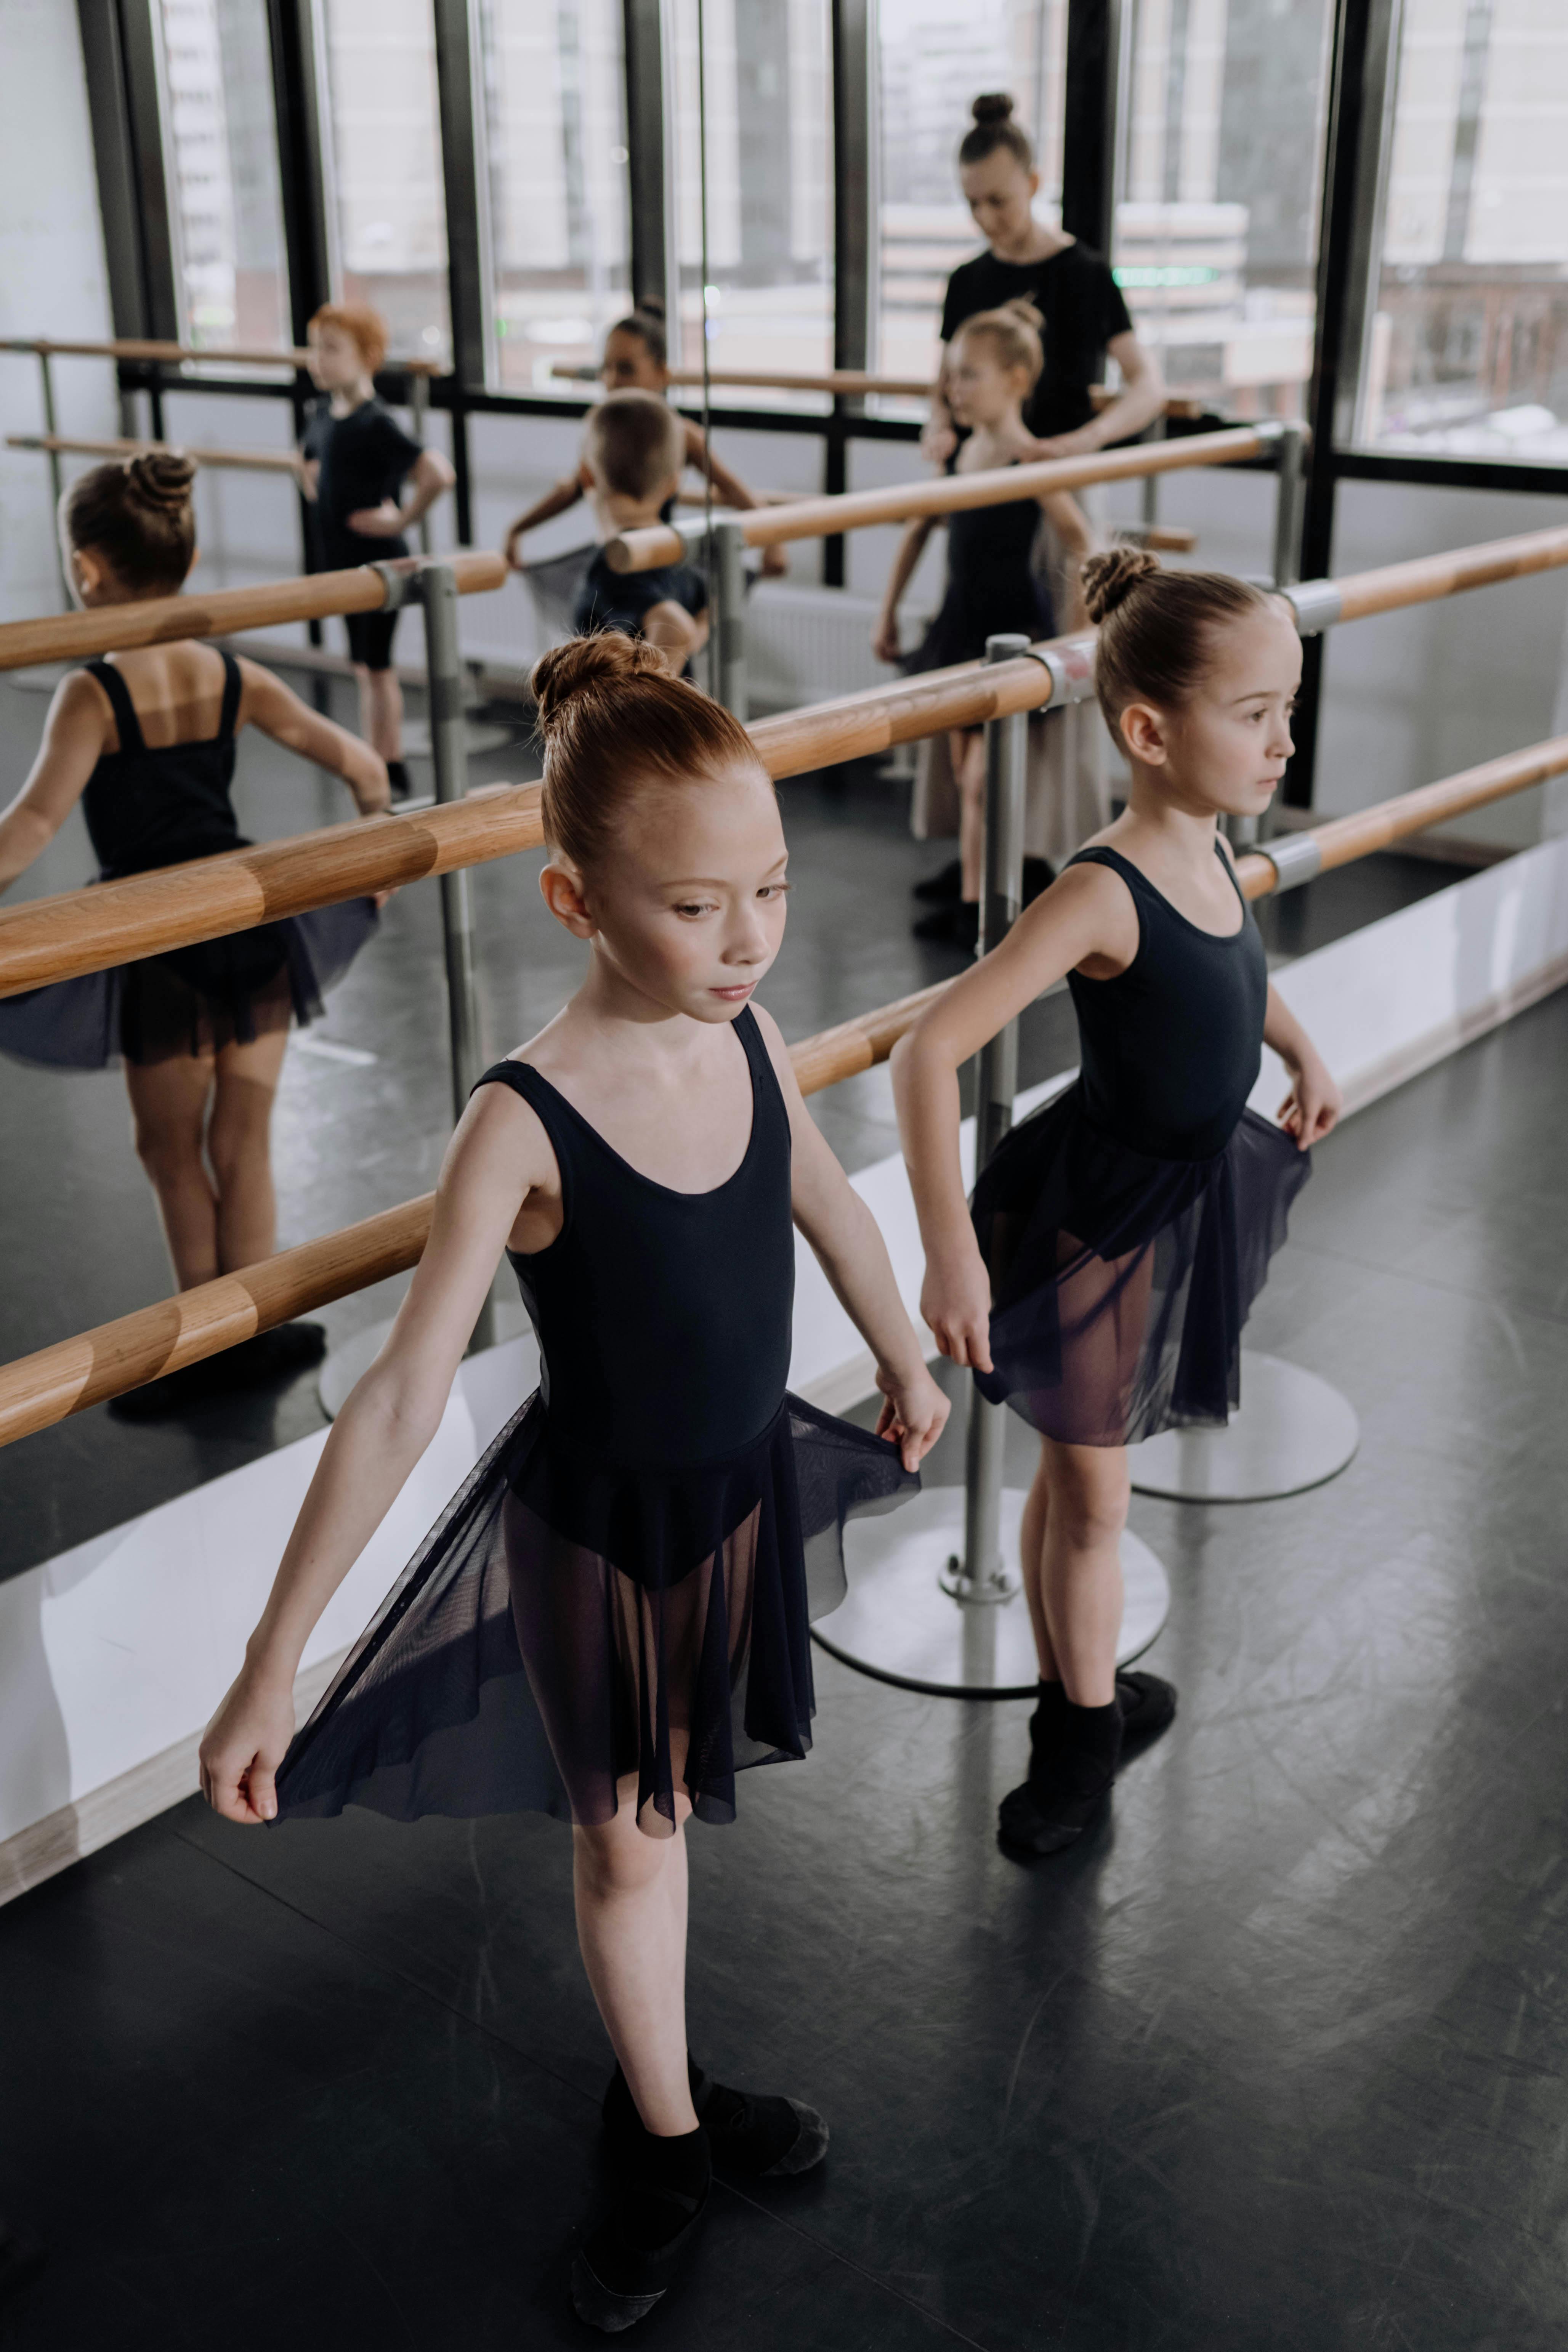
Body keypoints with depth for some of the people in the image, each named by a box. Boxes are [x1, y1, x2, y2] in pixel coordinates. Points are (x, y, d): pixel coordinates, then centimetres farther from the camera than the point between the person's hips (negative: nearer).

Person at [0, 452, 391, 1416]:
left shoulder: (94, 694, -15)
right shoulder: (235, 677, -1)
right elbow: (360, 767, 0)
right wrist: (375, 806, 19)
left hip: (163, 946, -5)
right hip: (253, 921, 5)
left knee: (172, 1154, 15)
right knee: (242, 1147, 17)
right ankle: (252, 1331, 28)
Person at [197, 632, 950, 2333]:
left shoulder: (748, 1040, -12)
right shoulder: (523, 1126, -29)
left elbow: (829, 1207, 9)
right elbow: (400, 1400, -29)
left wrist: (907, 1365, 24)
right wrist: (270, 1668, -27)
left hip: (744, 1491, 5)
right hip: (597, 1528, -4)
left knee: (665, 1809, 23)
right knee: (626, 1839, 16)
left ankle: (655, 2088, 47)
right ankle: (668, 2145, 40)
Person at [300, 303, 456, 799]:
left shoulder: (377, 424, -21)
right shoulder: (322, 414, 5)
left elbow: (439, 474, -33)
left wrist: (401, 519, -23)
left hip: (378, 560, -8)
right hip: (341, 560, 8)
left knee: (376, 667, -1)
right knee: (364, 668, 14)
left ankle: (392, 774, 9)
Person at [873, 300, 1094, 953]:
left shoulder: (1029, 459, -16)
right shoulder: (960, 452, 5)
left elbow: (1084, 548, -19)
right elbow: (919, 531, 16)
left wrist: (1075, 638, -21)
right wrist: (889, 611, 17)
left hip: (1013, 629, -7)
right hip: (962, 623, 7)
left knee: (982, 777, -5)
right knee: (966, 770, 13)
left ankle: (974, 907, 4)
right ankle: (1026, 876, 26)